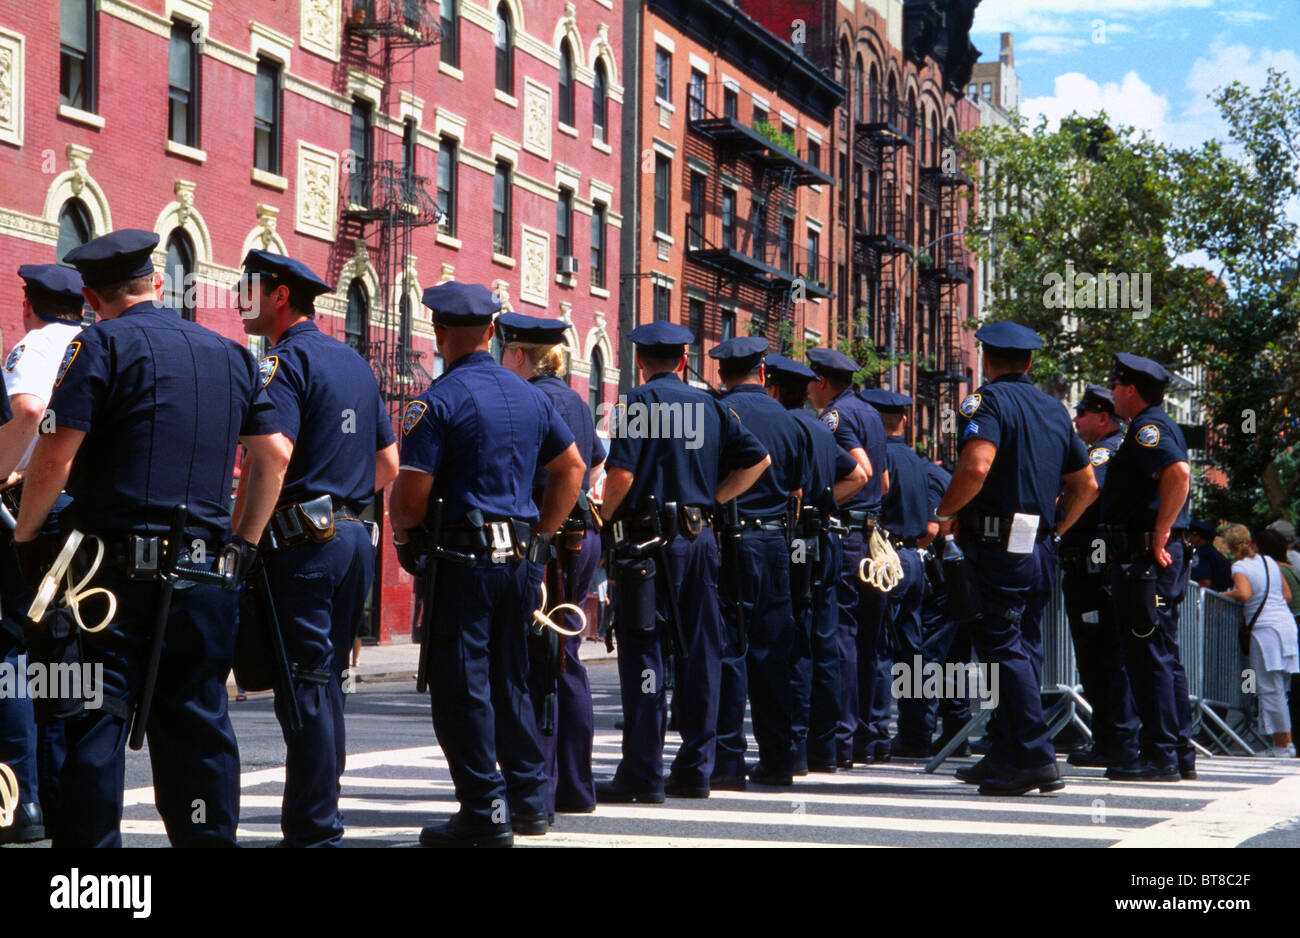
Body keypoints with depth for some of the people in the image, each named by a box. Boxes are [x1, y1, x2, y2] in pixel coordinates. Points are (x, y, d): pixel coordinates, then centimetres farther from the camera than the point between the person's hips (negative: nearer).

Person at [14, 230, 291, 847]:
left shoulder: (103, 344, -3)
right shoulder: (230, 354, 14)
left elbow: (55, 456, -11)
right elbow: (275, 455, 15)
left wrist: (24, 535, 2)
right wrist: (244, 543, 21)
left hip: (116, 568, -5)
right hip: (205, 576, 5)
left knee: (92, 726, -1)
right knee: (197, 726, 11)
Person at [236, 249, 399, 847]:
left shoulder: (285, 361, -9)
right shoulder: (355, 363, 17)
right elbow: (389, 465, 20)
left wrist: (235, 534, -14)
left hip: (302, 545, -9)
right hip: (354, 537, 9)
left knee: (305, 685, -6)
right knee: (325, 680, 14)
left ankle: (314, 831, -5)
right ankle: (318, 815, 19)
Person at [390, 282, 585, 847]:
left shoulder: (438, 401, -11)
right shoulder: (531, 397, 11)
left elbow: (411, 491, -16)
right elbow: (573, 468, 18)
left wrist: (403, 534, 4)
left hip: (463, 556, -7)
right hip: (521, 558, 7)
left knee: (460, 686, -1)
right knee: (509, 680, 17)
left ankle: (484, 813, -1)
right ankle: (529, 800, 21)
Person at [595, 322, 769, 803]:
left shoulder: (639, 402, -6)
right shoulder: (709, 405, 13)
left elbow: (621, 474, -16)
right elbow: (757, 459, 12)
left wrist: (604, 520, -1)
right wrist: (712, 498, 15)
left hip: (648, 541, -6)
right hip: (699, 538, 6)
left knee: (643, 653, -4)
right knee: (698, 654, 9)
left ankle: (642, 774, -5)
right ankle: (694, 770, 12)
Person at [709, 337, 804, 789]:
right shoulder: (786, 419, 8)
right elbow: (797, 491, 12)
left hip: (731, 541, -5)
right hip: (776, 541, 5)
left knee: (728, 649, -3)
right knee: (772, 650, 10)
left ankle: (728, 762, -5)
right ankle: (777, 759, 13)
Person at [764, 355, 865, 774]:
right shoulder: (822, 428, 17)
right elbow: (857, 475, 25)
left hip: (795, 546, -8)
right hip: (824, 540, 8)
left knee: (795, 649, -7)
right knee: (823, 648, 10)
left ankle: (794, 750, -7)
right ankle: (823, 748, 14)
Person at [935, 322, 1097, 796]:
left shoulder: (988, 400, -7)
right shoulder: (1054, 409, 16)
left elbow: (977, 466, -24)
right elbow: (1086, 485, 20)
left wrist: (944, 513, -11)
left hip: (996, 547, -8)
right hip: (1040, 550, 8)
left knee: (1005, 650, -7)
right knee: (1023, 647, 12)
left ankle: (1036, 759, -12)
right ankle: (1005, 754, 17)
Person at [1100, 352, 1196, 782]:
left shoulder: (1148, 427, -11)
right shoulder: (1157, 426, 20)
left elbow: (1179, 472, -28)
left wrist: (1159, 534, -23)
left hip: (1144, 556, -10)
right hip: (1162, 557, 10)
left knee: (1148, 656, -8)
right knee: (1164, 657, 13)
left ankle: (1159, 756, -6)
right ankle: (1180, 754, 17)